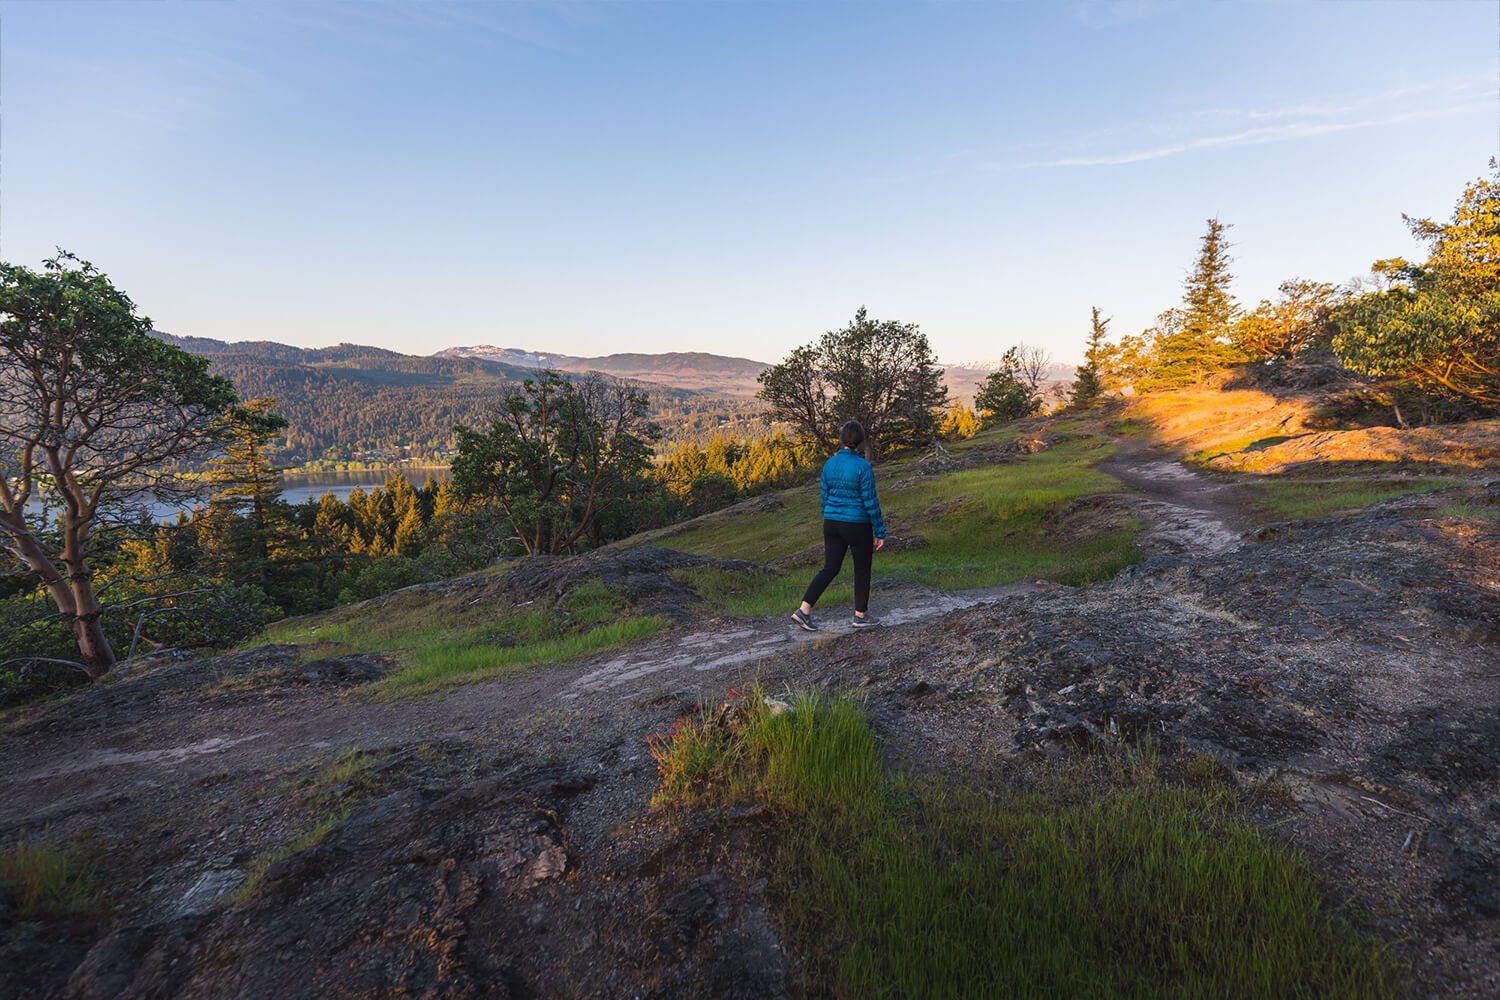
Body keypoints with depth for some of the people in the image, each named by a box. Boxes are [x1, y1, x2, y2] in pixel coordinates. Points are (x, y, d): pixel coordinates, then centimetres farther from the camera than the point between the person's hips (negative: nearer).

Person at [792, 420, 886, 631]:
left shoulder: (829, 464, 1)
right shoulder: (863, 466, -17)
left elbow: (825, 497, 8)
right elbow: (870, 502, -15)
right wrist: (880, 532, -7)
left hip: (832, 524, 5)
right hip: (858, 526, -5)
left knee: (830, 568, 12)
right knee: (862, 569, 13)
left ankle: (804, 610, 1)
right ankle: (860, 615, 26)